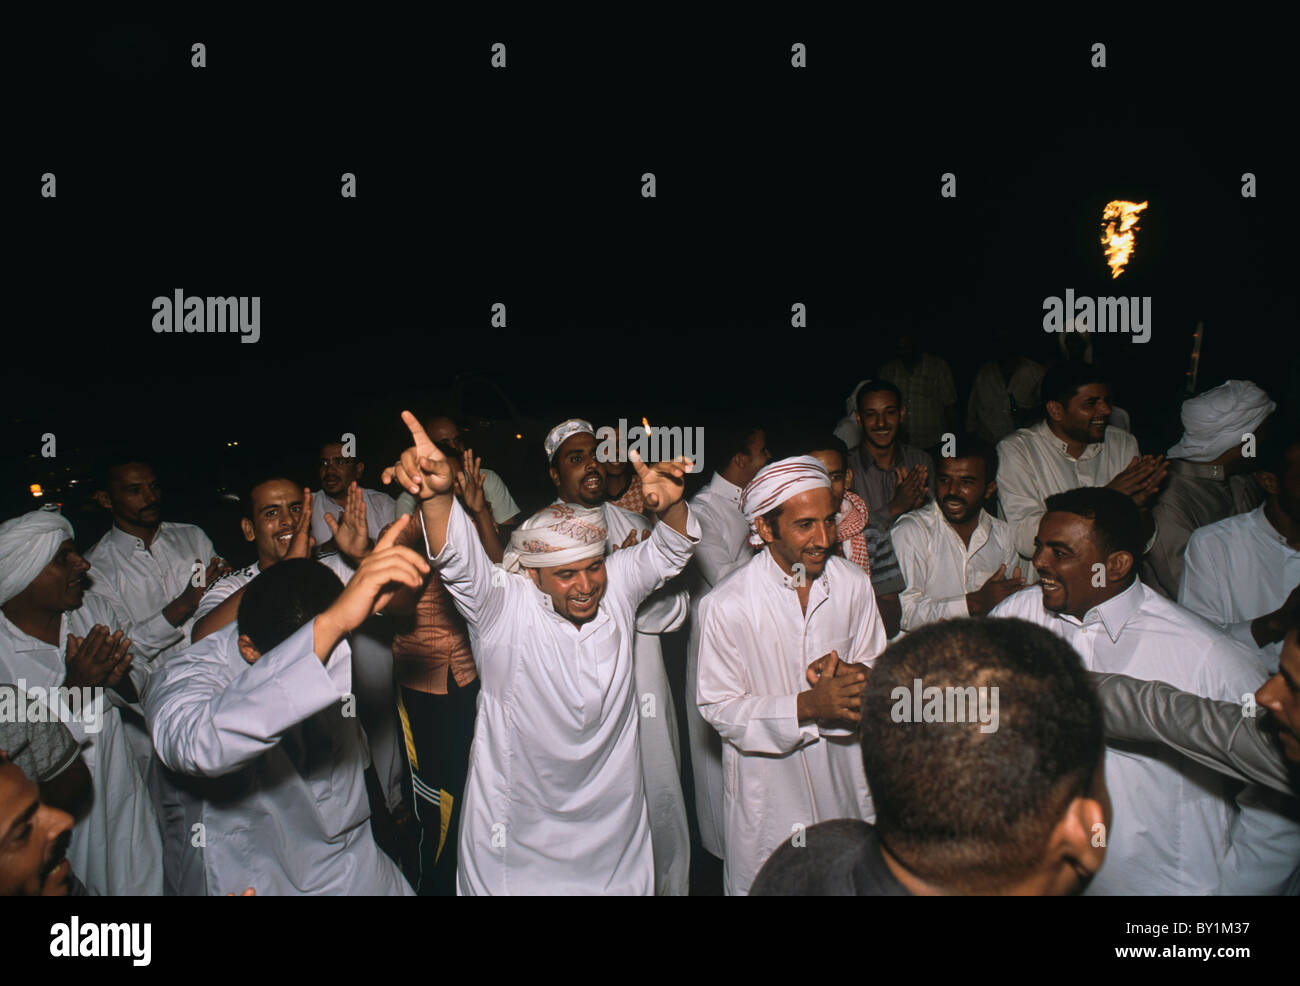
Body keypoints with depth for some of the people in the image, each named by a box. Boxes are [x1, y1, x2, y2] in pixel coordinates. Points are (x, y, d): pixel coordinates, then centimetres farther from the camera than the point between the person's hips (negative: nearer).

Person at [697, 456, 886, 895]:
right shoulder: (726, 604, -21)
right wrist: (807, 706, -28)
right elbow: (720, 710, -16)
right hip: (768, 784, -4)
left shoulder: (853, 583, -7)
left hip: (843, 772, 4)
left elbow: (873, 662, 7)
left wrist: (856, 676, -18)